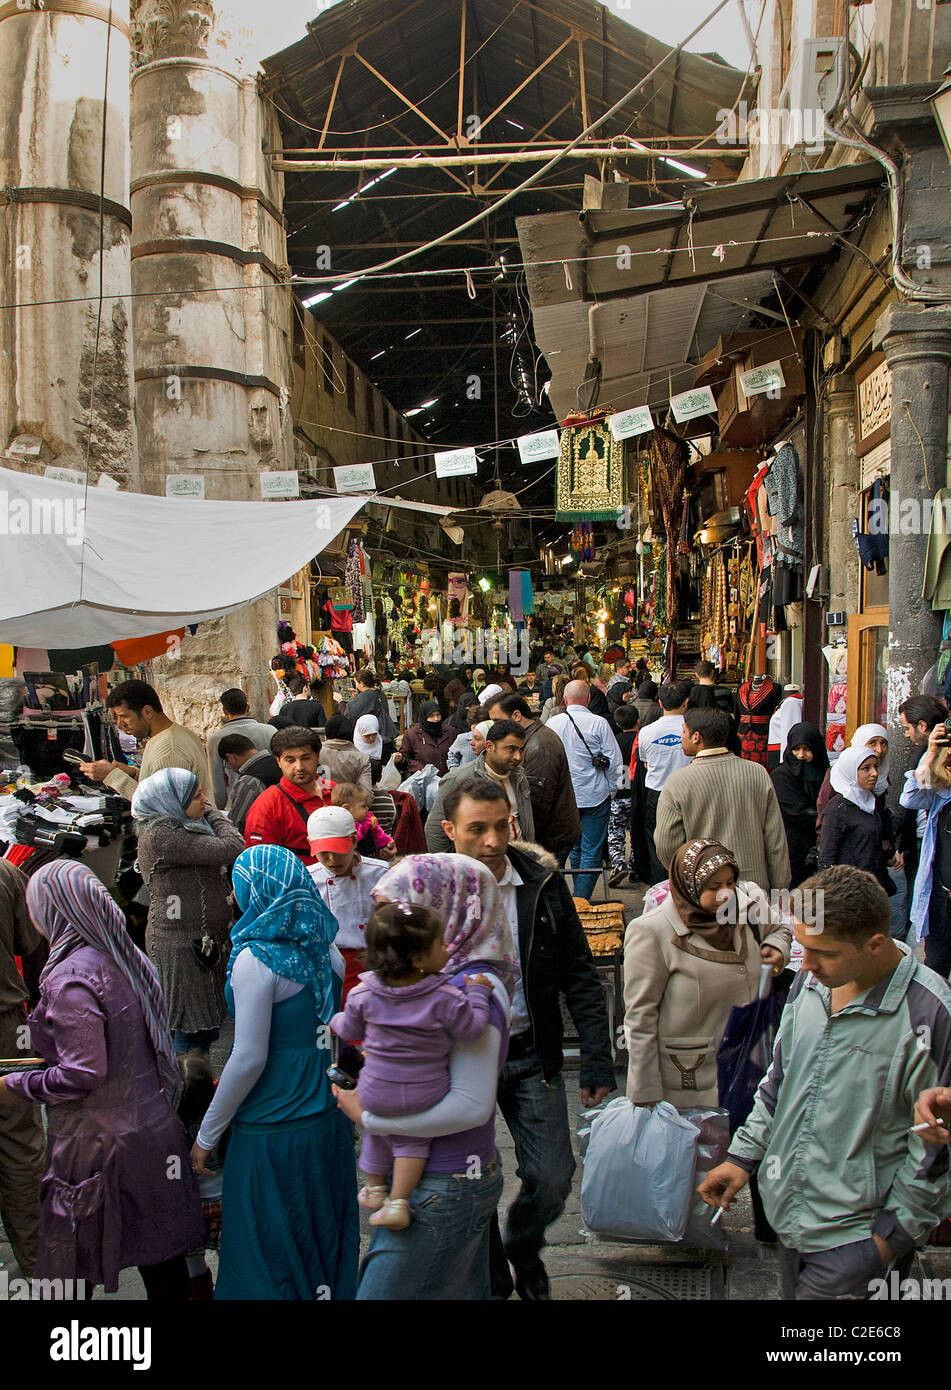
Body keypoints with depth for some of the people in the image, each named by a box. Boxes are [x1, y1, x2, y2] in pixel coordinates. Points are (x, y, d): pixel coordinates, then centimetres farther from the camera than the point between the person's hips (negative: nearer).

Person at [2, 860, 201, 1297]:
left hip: (97, 1146, -8)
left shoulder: (69, 978, -21)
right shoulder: (126, 957, 4)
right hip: (153, 1132, 8)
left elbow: (82, 1075, -23)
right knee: (160, 1258, 17)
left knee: (73, 1272, 8)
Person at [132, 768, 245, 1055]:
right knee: (193, 1027, -2)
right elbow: (230, 848, -21)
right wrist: (213, 814, -7)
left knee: (206, 1023, 16)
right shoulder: (162, 835, -19)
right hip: (181, 943, -9)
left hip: (205, 941, 9)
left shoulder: (181, 827, 12)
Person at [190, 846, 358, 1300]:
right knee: (322, 1237, 19)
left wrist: (207, 1135, -8)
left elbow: (249, 1058, -18)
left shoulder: (257, 959, -17)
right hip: (327, 1121, 7)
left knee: (268, 1251, 9)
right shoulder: (322, 951, 3)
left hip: (273, 1132, -7)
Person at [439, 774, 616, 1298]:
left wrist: (596, 1057, -3)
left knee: (553, 1180, 5)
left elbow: (578, 975, 0)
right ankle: (492, 1282, 38)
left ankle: (522, 1247, 39)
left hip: (531, 1054, 2)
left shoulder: (542, 882, -6)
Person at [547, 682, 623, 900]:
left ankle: (579, 895, 26)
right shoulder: (599, 723, -10)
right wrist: (610, 788, 6)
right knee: (592, 851, 1)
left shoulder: (552, 723, 0)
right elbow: (614, 760, -8)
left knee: (575, 847, 18)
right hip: (595, 795, -4)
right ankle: (581, 898, -6)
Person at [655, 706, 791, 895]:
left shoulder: (677, 782, -10)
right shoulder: (758, 773, -1)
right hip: (755, 886, 3)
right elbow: (777, 842, 1)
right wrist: (779, 892, 10)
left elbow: (666, 847, -7)